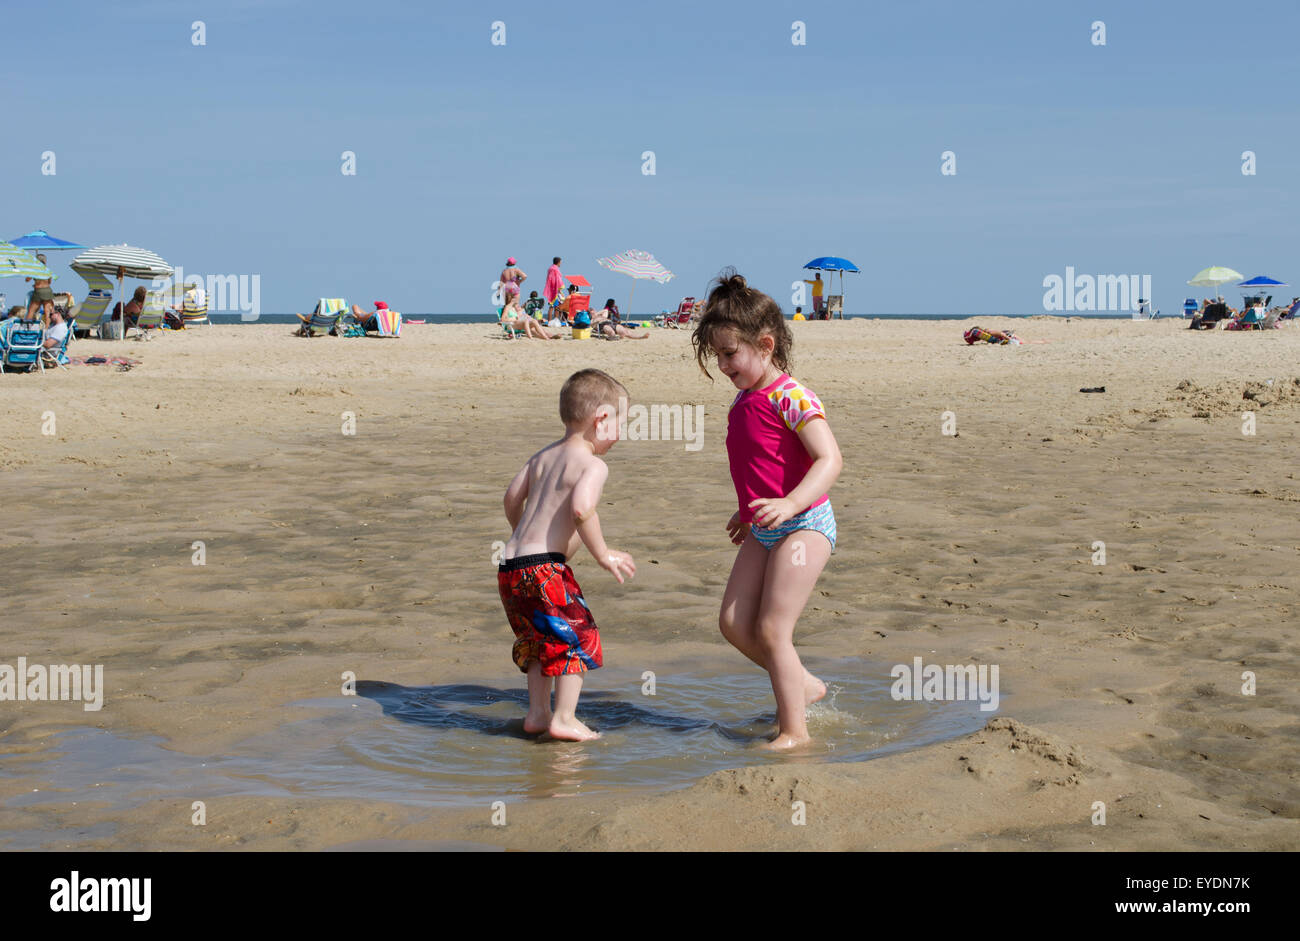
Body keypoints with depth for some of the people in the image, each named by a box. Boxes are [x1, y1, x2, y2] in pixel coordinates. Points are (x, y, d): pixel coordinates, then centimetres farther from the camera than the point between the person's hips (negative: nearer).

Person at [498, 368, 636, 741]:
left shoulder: (544, 455, 17)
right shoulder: (592, 465, -9)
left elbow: (512, 496, 27)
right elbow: (581, 508, -27)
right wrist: (603, 555, -17)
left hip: (511, 566, 9)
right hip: (543, 570, -9)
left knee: (540, 639, 24)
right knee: (579, 637, 6)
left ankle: (537, 713, 28)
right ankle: (563, 720, 6)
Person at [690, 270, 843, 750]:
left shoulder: (791, 397, -17)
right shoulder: (743, 402, 10)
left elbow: (829, 458, -26)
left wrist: (790, 503, -39)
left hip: (803, 524, -9)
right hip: (764, 529, 9)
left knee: (772, 629, -10)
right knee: (733, 623, 6)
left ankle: (794, 730, 2)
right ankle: (803, 685, 25)